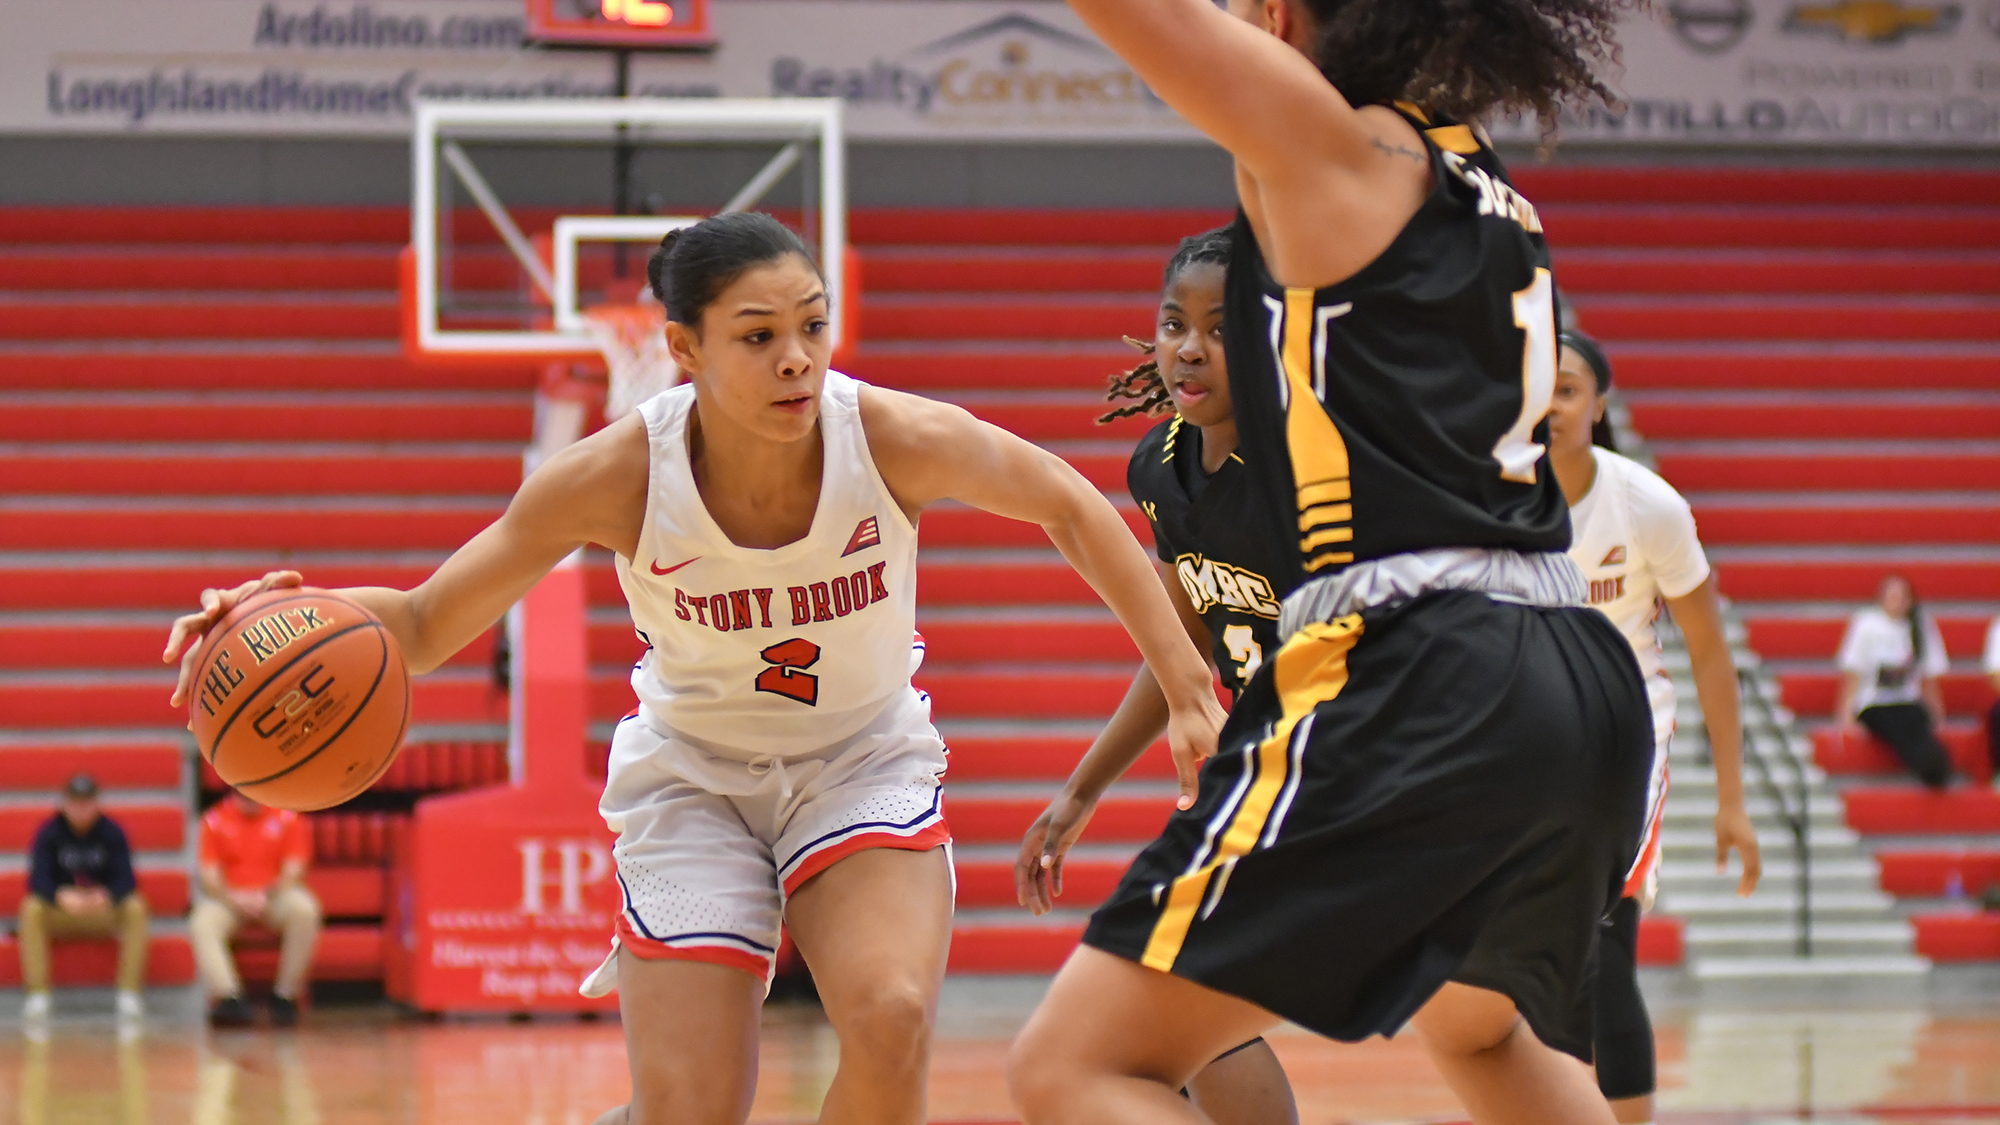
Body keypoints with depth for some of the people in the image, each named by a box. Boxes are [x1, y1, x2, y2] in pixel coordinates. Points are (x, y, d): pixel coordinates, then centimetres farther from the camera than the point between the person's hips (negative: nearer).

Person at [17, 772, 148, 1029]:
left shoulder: (112, 832, -4)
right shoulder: (49, 833, -5)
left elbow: (125, 879, -14)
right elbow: (38, 879, -17)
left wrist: (107, 896, -38)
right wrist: (61, 896, -40)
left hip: (105, 913, 0)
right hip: (60, 915, 0)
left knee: (135, 909, -29)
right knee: (31, 910, -32)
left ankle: (129, 994, -29)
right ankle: (37, 995, -32)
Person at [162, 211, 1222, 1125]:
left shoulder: (894, 439, -24)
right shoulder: (618, 476, -25)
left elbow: (1072, 510, -6)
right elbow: (427, 623, -17)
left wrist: (1184, 687, -7)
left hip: (864, 764, 0)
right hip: (692, 780, 0)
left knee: (890, 1018, -28)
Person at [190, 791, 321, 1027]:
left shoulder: (287, 819, 1)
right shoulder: (215, 821, 2)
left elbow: (292, 872, -4)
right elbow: (209, 877, -3)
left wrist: (264, 897, -22)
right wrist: (233, 898, -23)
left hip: (274, 895, 0)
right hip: (229, 898, 1)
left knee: (305, 910, -34)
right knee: (202, 924, -32)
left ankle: (285, 996, -24)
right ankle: (228, 997, -42)